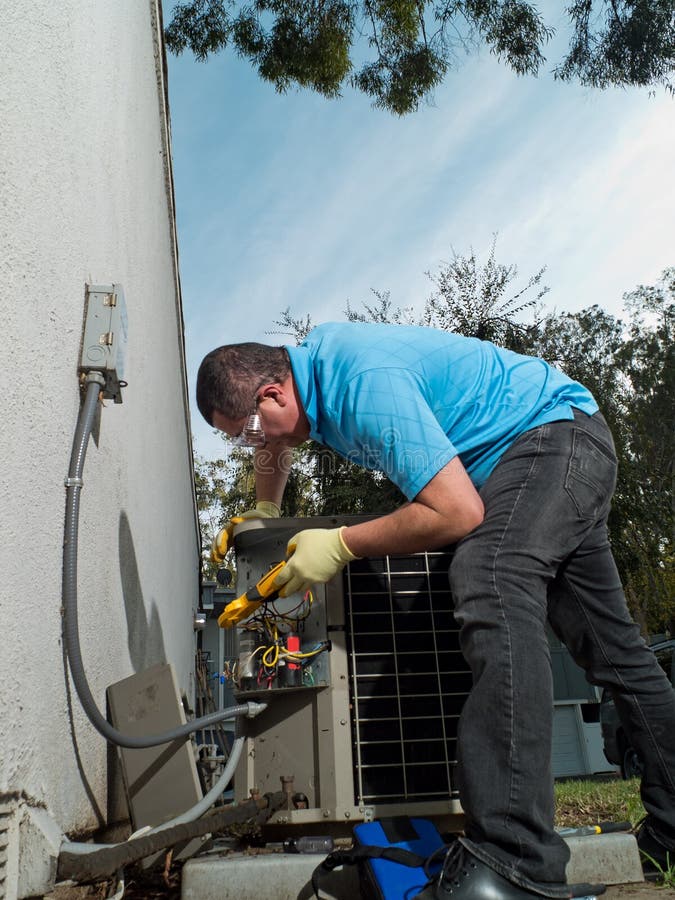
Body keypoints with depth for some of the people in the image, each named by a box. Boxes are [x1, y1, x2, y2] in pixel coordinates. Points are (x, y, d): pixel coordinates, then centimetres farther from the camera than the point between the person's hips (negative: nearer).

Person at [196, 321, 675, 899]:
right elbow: (275, 450, 23)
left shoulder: (366, 383, -31)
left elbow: (458, 512, -30)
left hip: (556, 434, -10)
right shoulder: (312, 358, 0)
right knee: (610, 646, 10)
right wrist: (262, 515, 23)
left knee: (491, 581, -35)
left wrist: (341, 545, -22)